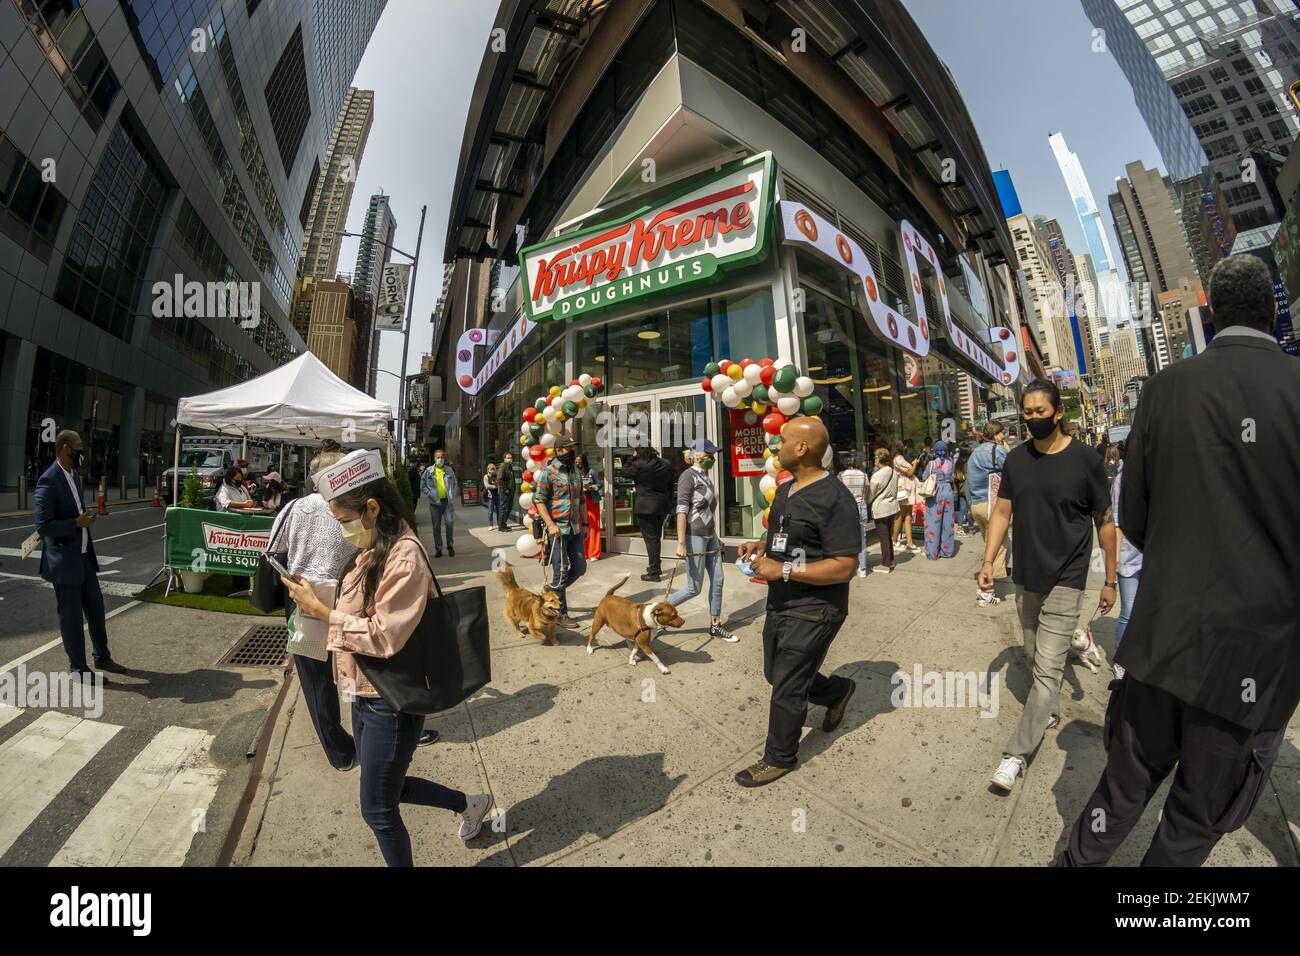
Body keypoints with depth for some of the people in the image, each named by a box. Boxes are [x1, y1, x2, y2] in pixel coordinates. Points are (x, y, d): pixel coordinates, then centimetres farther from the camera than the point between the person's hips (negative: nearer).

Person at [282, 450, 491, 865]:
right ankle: (468, 804, 45)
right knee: (387, 787, 26)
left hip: (390, 703, -9)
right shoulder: (372, 550, 4)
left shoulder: (404, 555, -25)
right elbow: (359, 612, 10)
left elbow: (384, 636, -26)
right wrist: (313, 597, -2)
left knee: (377, 809, 12)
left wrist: (320, 610, -20)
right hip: (365, 693, 9)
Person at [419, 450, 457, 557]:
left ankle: (450, 546, 9)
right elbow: (423, 486, 4)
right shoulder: (428, 471, 2)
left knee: (449, 523, -9)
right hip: (435, 502, 0)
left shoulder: (449, 470, 6)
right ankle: (438, 549, 18)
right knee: (436, 527, 8)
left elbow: (454, 484, 13)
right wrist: (430, 495, -8)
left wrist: (453, 496, 1)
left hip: (448, 501, 0)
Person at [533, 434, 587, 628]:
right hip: (557, 529, -7)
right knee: (561, 572, 0)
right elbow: (539, 500, -11)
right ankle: (561, 614, 13)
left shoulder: (576, 472, 13)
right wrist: (550, 524, -19)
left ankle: (552, 592, 33)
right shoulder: (548, 472, -8)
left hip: (575, 529, 7)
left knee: (580, 568, 12)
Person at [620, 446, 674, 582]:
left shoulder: (639, 465, -15)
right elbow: (670, 487, 12)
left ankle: (654, 573, 2)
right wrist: (670, 505, 18)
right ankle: (656, 566, 31)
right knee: (656, 537, 20)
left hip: (646, 507, -7)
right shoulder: (666, 465, 6)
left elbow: (625, 472, 3)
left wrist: (633, 458, 7)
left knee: (651, 539, -2)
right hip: (663, 506, 7)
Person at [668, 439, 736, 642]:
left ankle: (715, 625, 23)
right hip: (694, 536, -8)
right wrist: (681, 543, -23)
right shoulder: (688, 475, -13)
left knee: (717, 580, 10)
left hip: (709, 536, 8)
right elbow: (681, 510, -19)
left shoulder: (705, 476, 11)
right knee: (694, 588, -2)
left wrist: (715, 537, 19)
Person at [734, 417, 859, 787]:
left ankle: (780, 758, 29)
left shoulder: (834, 498, -21)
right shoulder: (785, 490, 8)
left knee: (786, 687, 5)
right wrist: (762, 545, 1)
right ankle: (838, 690, 47)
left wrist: (783, 570, -25)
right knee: (776, 674, 23)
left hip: (813, 611, -9)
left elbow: (844, 567, -24)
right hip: (780, 604, 9)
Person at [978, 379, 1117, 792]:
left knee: (1048, 668, -4)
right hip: (1026, 578, 4)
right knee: (1035, 658, 18)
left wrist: (1110, 580, 0)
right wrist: (988, 560, -7)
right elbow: (1002, 511, 3)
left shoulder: (1084, 459, -8)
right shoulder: (1016, 460, 2)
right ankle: (1049, 711, 42)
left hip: (1065, 580, -4)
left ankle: (1017, 752, 3)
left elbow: (1104, 521, -2)